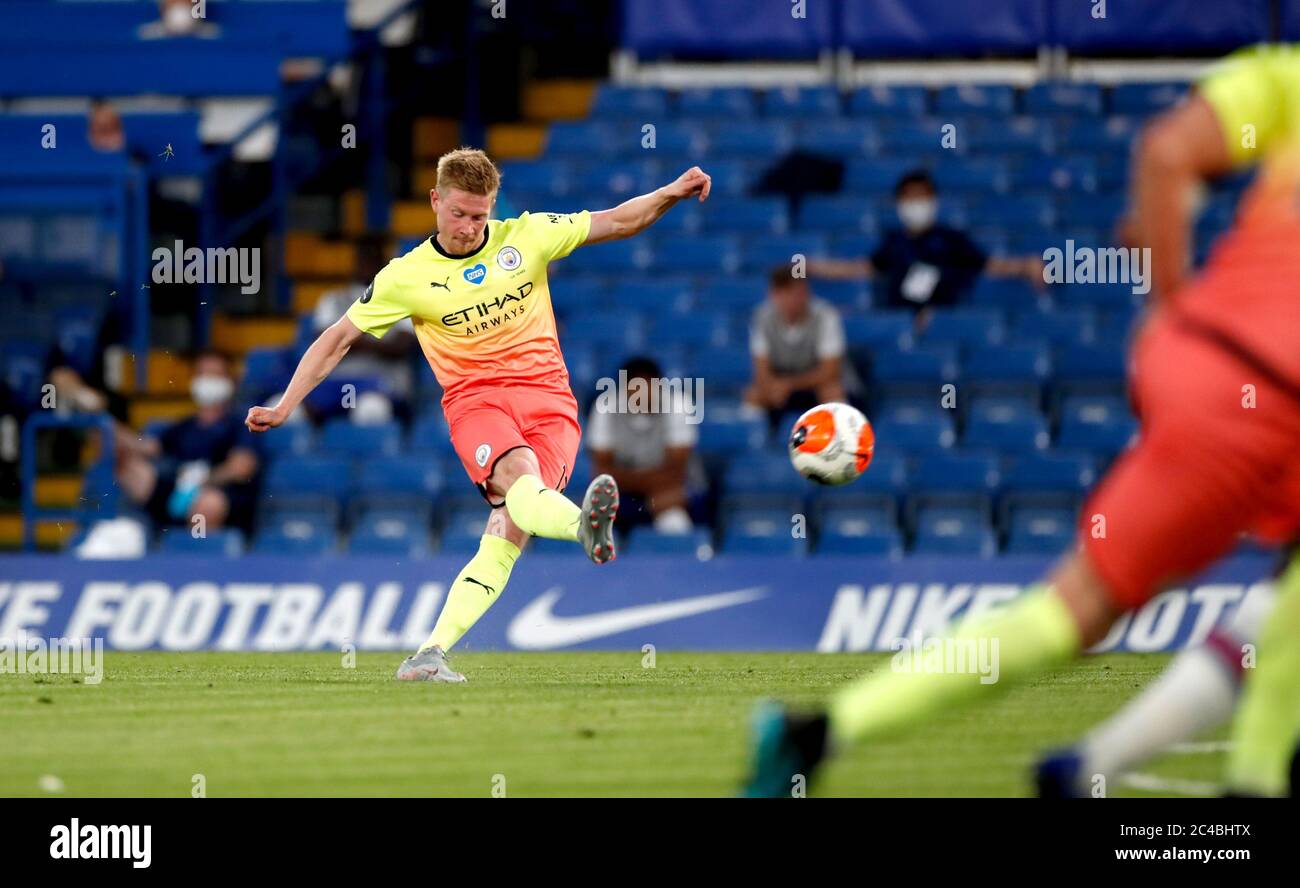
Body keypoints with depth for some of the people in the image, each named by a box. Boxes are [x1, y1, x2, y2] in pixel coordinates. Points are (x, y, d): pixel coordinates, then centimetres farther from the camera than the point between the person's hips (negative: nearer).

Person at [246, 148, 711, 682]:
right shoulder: (406, 277, 7)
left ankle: (431, 655, -23)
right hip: (475, 399, -1)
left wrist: (672, 193, -3)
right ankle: (584, 527, -70)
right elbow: (338, 339, 13)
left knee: (509, 530, -20)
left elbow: (616, 222, 13)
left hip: (548, 399, 1)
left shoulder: (526, 236, 9)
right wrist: (284, 408, 8)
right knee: (519, 475, -36)